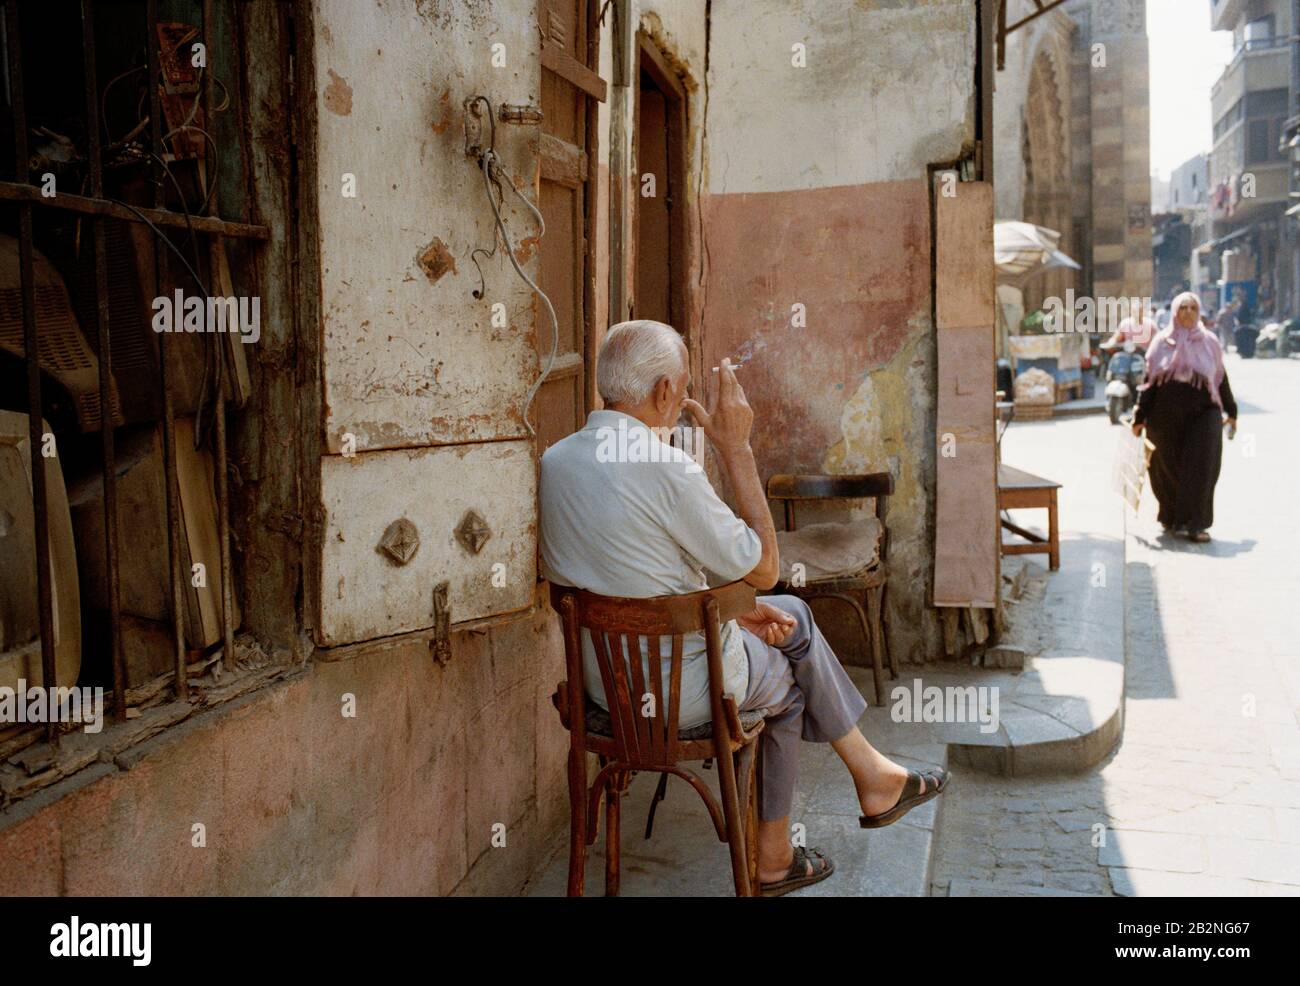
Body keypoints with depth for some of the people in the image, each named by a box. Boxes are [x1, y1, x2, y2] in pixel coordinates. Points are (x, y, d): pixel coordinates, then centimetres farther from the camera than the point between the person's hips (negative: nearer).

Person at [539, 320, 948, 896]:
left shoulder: (554, 460, 0)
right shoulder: (667, 469, -25)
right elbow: (764, 570, -14)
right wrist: (736, 447, -12)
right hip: (681, 687, -7)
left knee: (790, 614, 23)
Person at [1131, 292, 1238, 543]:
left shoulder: (1209, 342, 7)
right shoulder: (1162, 343, 5)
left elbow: (1221, 378, 13)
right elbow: (1150, 381, 3)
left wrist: (1231, 411, 14)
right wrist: (1140, 418, -1)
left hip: (1203, 413, 0)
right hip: (1166, 416, 0)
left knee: (1200, 468, -9)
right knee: (1168, 468, 8)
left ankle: (1195, 524, -6)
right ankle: (1170, 517, 27)